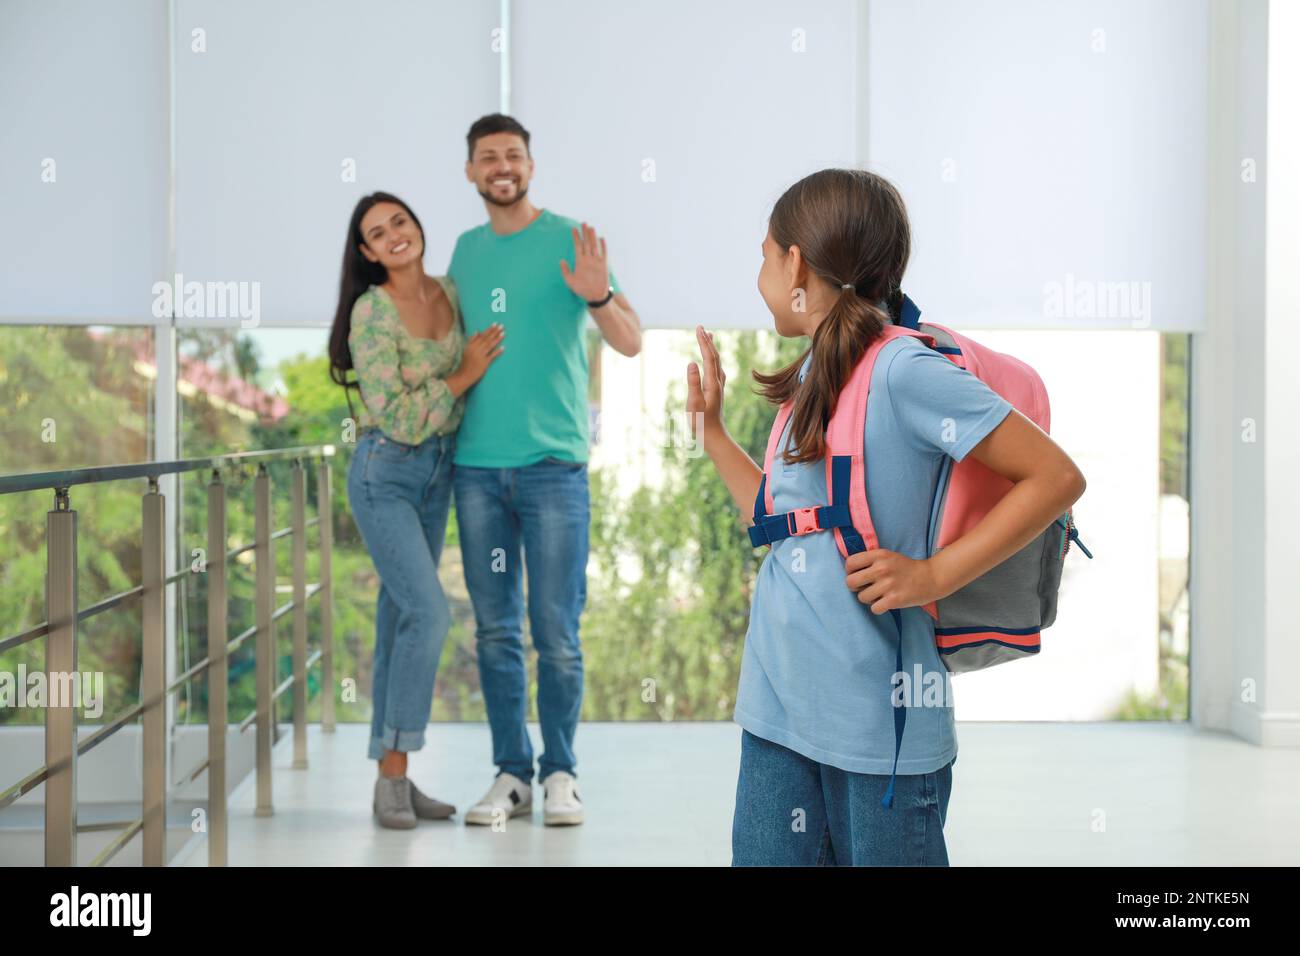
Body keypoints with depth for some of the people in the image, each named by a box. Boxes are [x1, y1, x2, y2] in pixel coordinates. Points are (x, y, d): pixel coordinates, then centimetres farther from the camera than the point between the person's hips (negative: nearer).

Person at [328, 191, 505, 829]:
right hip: (385, 474, -7)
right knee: (428, 614, -17)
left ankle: (394, 778, 15)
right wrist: (463, 377, -14)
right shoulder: (371, 313, -16)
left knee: (402, 615, 9)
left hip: (439, 471, 7)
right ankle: (392, 777, -8)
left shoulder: (450, 293, 4)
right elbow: (396, 417, -19)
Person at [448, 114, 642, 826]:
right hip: (476, 465, 4)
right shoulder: (466, 250, 14)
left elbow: (631, 343, -7)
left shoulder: (569, 240, 0)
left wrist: (596, 295, -25)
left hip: (552, 461, -4)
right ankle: (510, 774, 14)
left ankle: (560, 773, 9)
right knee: (494, 631, 6)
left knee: (555, 630, -3)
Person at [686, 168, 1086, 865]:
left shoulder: (902, 371, -14)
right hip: (778, 703, 8)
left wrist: (933, 575, -19)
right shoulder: (816, 377, 13)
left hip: (877, 719, -8)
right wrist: (711, 429, 20)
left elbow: (1057, 477, -17)